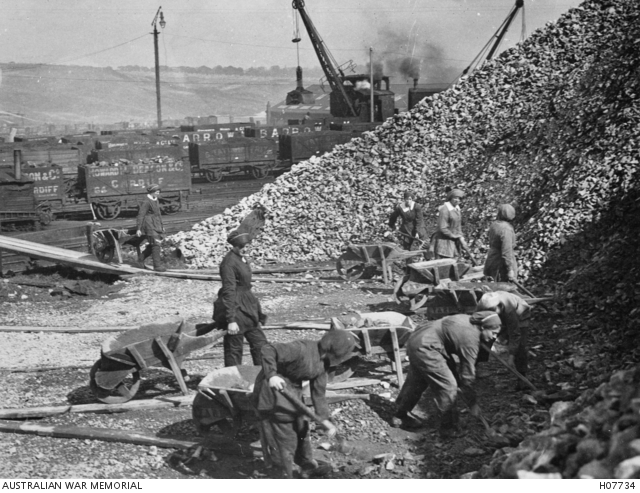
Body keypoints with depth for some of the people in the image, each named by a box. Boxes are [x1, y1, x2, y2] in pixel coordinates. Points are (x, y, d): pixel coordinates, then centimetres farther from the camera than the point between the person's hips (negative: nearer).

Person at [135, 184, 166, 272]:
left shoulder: (155, 200, 13)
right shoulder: (146, 202, -15)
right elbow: (141, 215, -16)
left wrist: (161, 225, 24)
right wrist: (138, 229, -19)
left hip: (156, 226, 9)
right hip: (149, 226, -9)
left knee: (153, 245, 11)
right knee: (155, 245, -10)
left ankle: (141, 259, 25)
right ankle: (157, 265, -7)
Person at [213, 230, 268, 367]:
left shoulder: (241, 259, 11)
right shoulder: (229, 262, -18)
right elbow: (229, 292, -21)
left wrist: (258, 314, 21)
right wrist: (231, 320, -24)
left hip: (247, 309, 9)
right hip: (236, 310, -9)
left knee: (260, 344, 13)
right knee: (234, 350, 1)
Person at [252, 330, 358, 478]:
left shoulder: (323, 362, -3)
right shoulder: (302, 349, -29)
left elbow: (318, 392, 2)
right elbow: (268, 350, -31)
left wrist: (324, 419, -6)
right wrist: (271, 375, -44)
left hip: (292, 389, 9)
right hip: (273, 388, -9)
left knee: (300, 428, 20)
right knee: (285, 438, -4)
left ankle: (309, 469, 40)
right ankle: (285, 477, 11)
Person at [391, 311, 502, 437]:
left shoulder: (469, 322, 6)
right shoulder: (471, 339, -20)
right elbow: (467, 375, -14)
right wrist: (472, 404, -4)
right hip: (425, 348, -10)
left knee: (416, 383, 25)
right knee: (447, 386, -4)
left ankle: (400, 416, 41)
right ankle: (448, 428, 8)